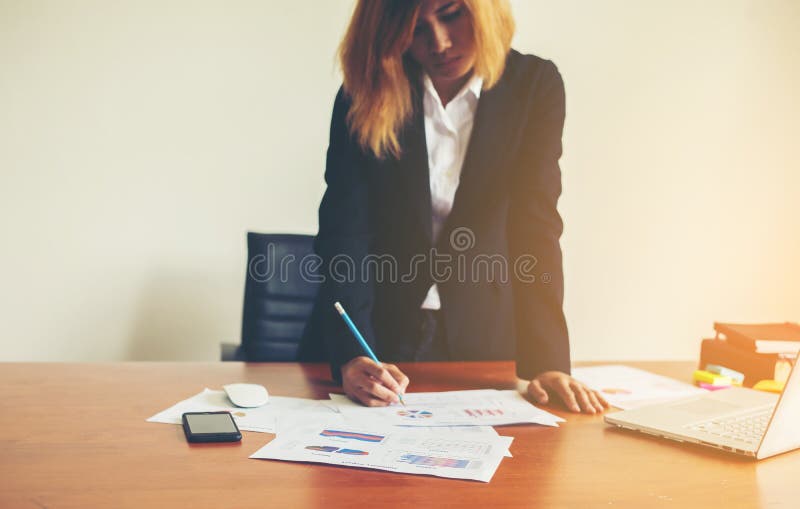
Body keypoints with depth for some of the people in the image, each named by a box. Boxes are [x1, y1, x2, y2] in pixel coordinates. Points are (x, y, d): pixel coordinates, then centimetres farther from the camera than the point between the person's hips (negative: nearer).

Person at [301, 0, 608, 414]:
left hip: (480, 344, 1)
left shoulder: (534, 86, -4)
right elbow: (344, 232, -12)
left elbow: (534, 228, -11)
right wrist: (352, 356, -26)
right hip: (380, 335, 0)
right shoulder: (364, 96, -6)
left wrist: (544, 362, -21)